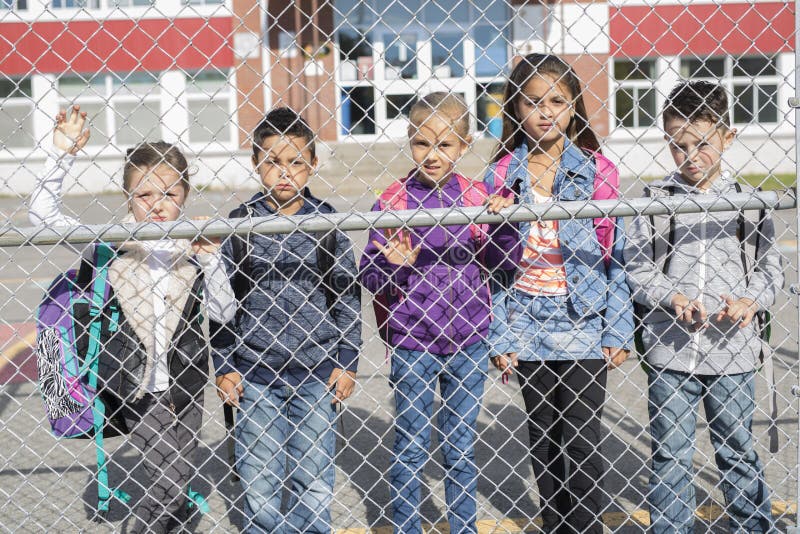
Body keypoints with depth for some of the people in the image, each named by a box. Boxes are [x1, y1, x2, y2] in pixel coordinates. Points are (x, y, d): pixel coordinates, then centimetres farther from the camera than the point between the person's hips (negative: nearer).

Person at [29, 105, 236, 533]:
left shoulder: (195, 246, -3)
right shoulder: (111, 243, -7)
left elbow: (222, 313, -6)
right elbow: (42, 213, -8)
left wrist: (210, 260, -19)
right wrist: (62, 154, -14)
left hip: (184, 377, 2)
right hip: (135, 382, -2)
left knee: (177, 481, 11)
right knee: (169, 485, -5)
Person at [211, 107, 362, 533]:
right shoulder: (239, 224, -1)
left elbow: (347, 296, 4)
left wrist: (346, 364, 1)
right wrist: (223, 367, 0)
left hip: (316, 370, 0)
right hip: (254, 372, 0)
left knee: (313, 482, 6)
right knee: (259, 482, 7)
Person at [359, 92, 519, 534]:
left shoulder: (476, 196, 0)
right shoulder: (393, 200, -8)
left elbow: (500, 260, 6)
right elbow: (369, 275, -7)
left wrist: (504, 221, -11)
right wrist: (397, 266, -26)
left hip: (468, 341, 3)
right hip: (412, 343, -2)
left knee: (461, 447, 16)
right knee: (410, 448, 9)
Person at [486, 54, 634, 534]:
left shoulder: (596, 169, -2)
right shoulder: (502, 174, 0)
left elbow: (616, 255, 0)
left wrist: (618, 331, -4)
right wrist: (500, 337, -1)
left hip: (584, 323, -2)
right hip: (528, 327, 2)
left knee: (582, 440, -1)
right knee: (544, 438, 12)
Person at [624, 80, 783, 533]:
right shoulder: (655, 199, 0)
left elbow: (771, 266, 6)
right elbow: (636, 266, 0)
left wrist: (752, 301, -13)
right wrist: (671, 297, -17)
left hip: (732, 349, 0)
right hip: (669, 348, 0)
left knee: (738, 452, 13)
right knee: (670, 455, 10)